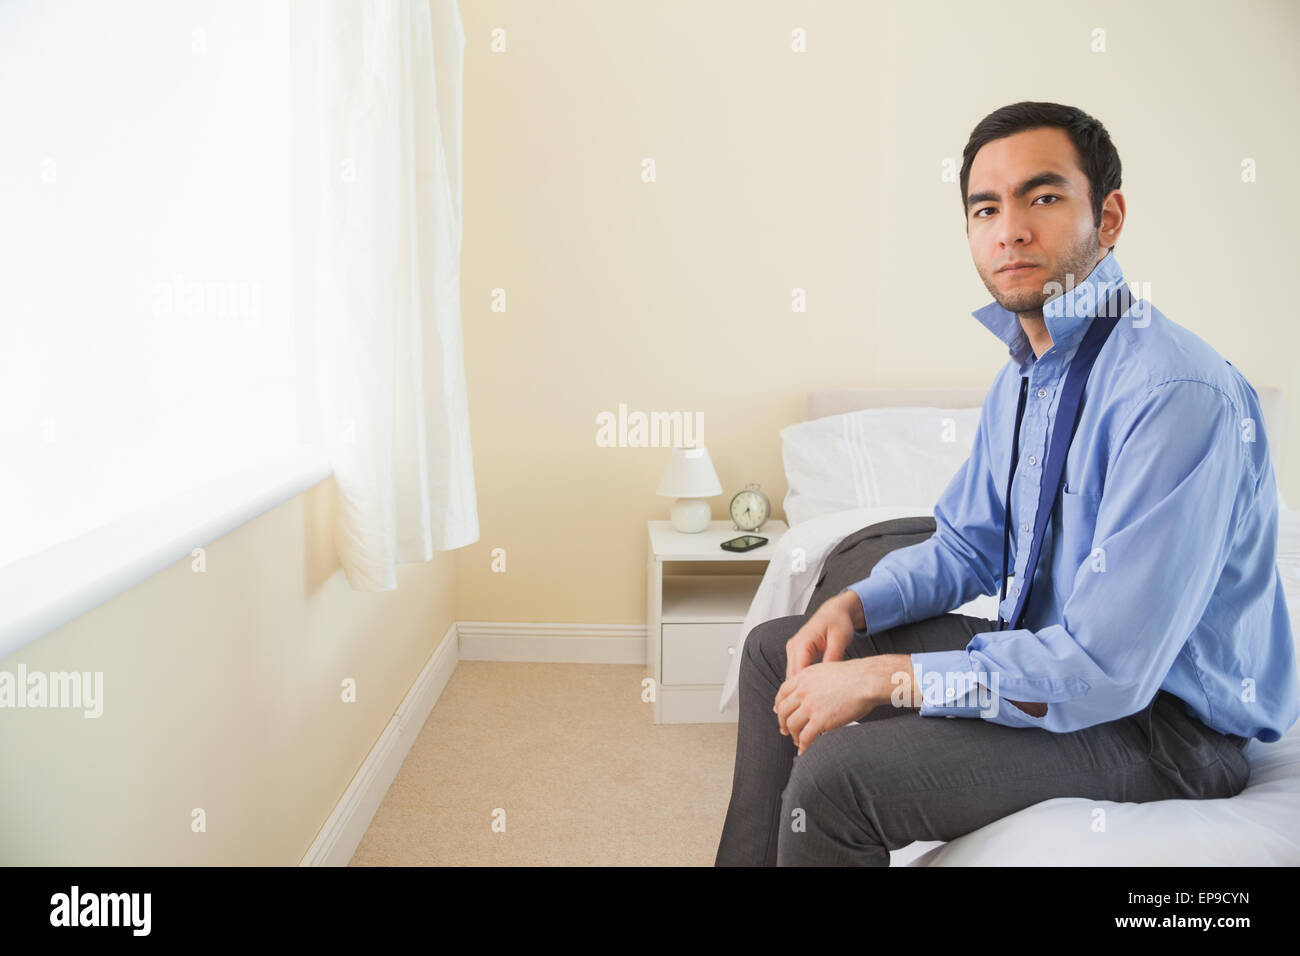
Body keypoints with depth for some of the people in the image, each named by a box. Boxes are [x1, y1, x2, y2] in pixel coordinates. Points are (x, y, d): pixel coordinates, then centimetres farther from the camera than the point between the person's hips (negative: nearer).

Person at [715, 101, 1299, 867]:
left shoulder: (1179, 393, -26)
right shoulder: (1023, 377, 5)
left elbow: (1105, 668, -30)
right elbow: (967, 543, 14)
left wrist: (883, 678, -25)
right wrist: (853, 605, -5)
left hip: (1158, 712, -9)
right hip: (1048, 652, 9)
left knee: (835, 774, -28)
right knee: (775, 648, 9)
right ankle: (747, 858, 22)